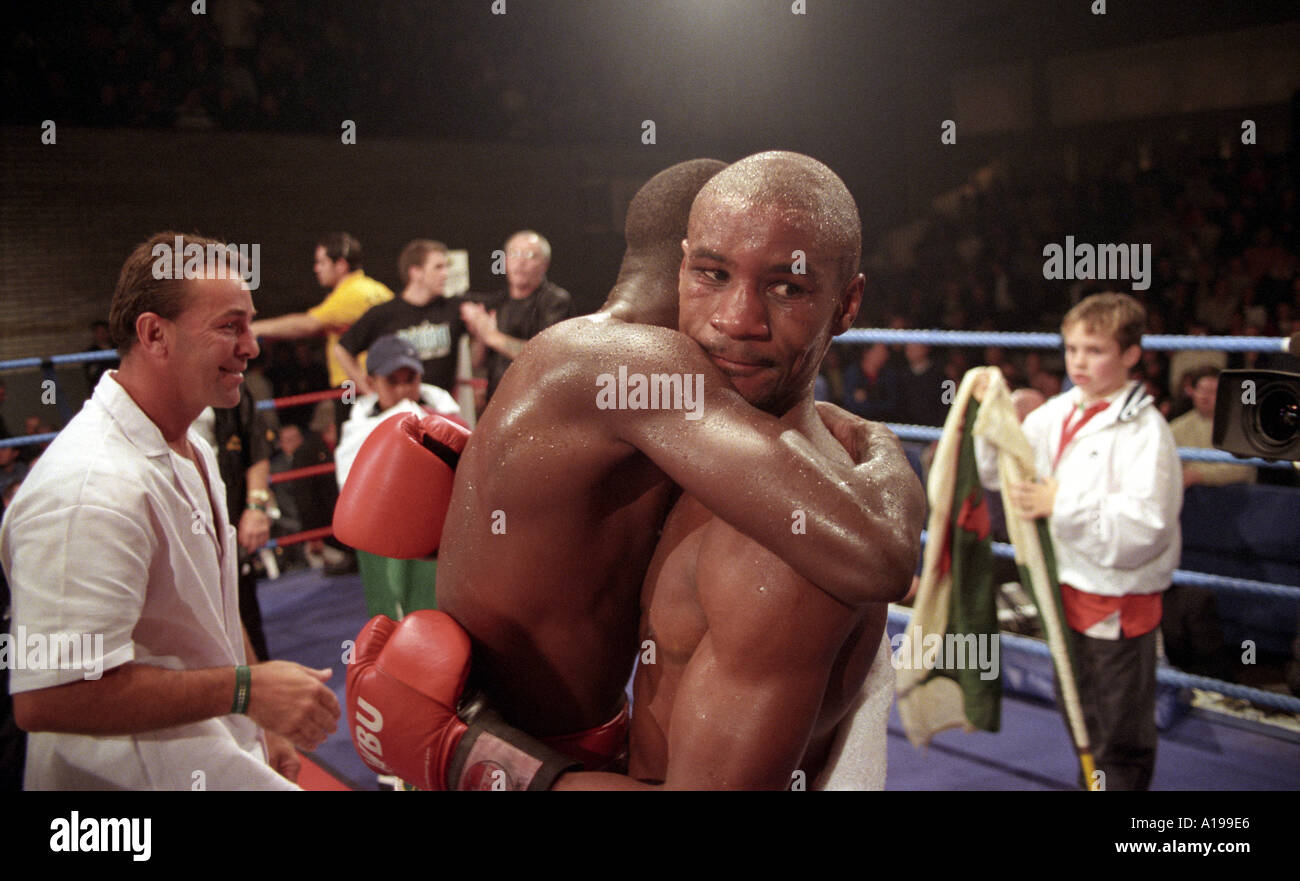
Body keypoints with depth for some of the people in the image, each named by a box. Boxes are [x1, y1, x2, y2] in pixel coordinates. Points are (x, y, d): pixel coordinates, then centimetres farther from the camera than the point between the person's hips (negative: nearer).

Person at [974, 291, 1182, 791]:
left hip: (1119, 603, -7)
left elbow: (1146, 525, -25)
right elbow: (999, 475, 11)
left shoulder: (1144, 429, -17)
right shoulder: (1057, 414, 3)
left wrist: (1061, 506, -27)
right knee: (1080, 717, 24)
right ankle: (1089, 780, 42)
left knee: (1121, 736, 8)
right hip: (1067, 588, 7)